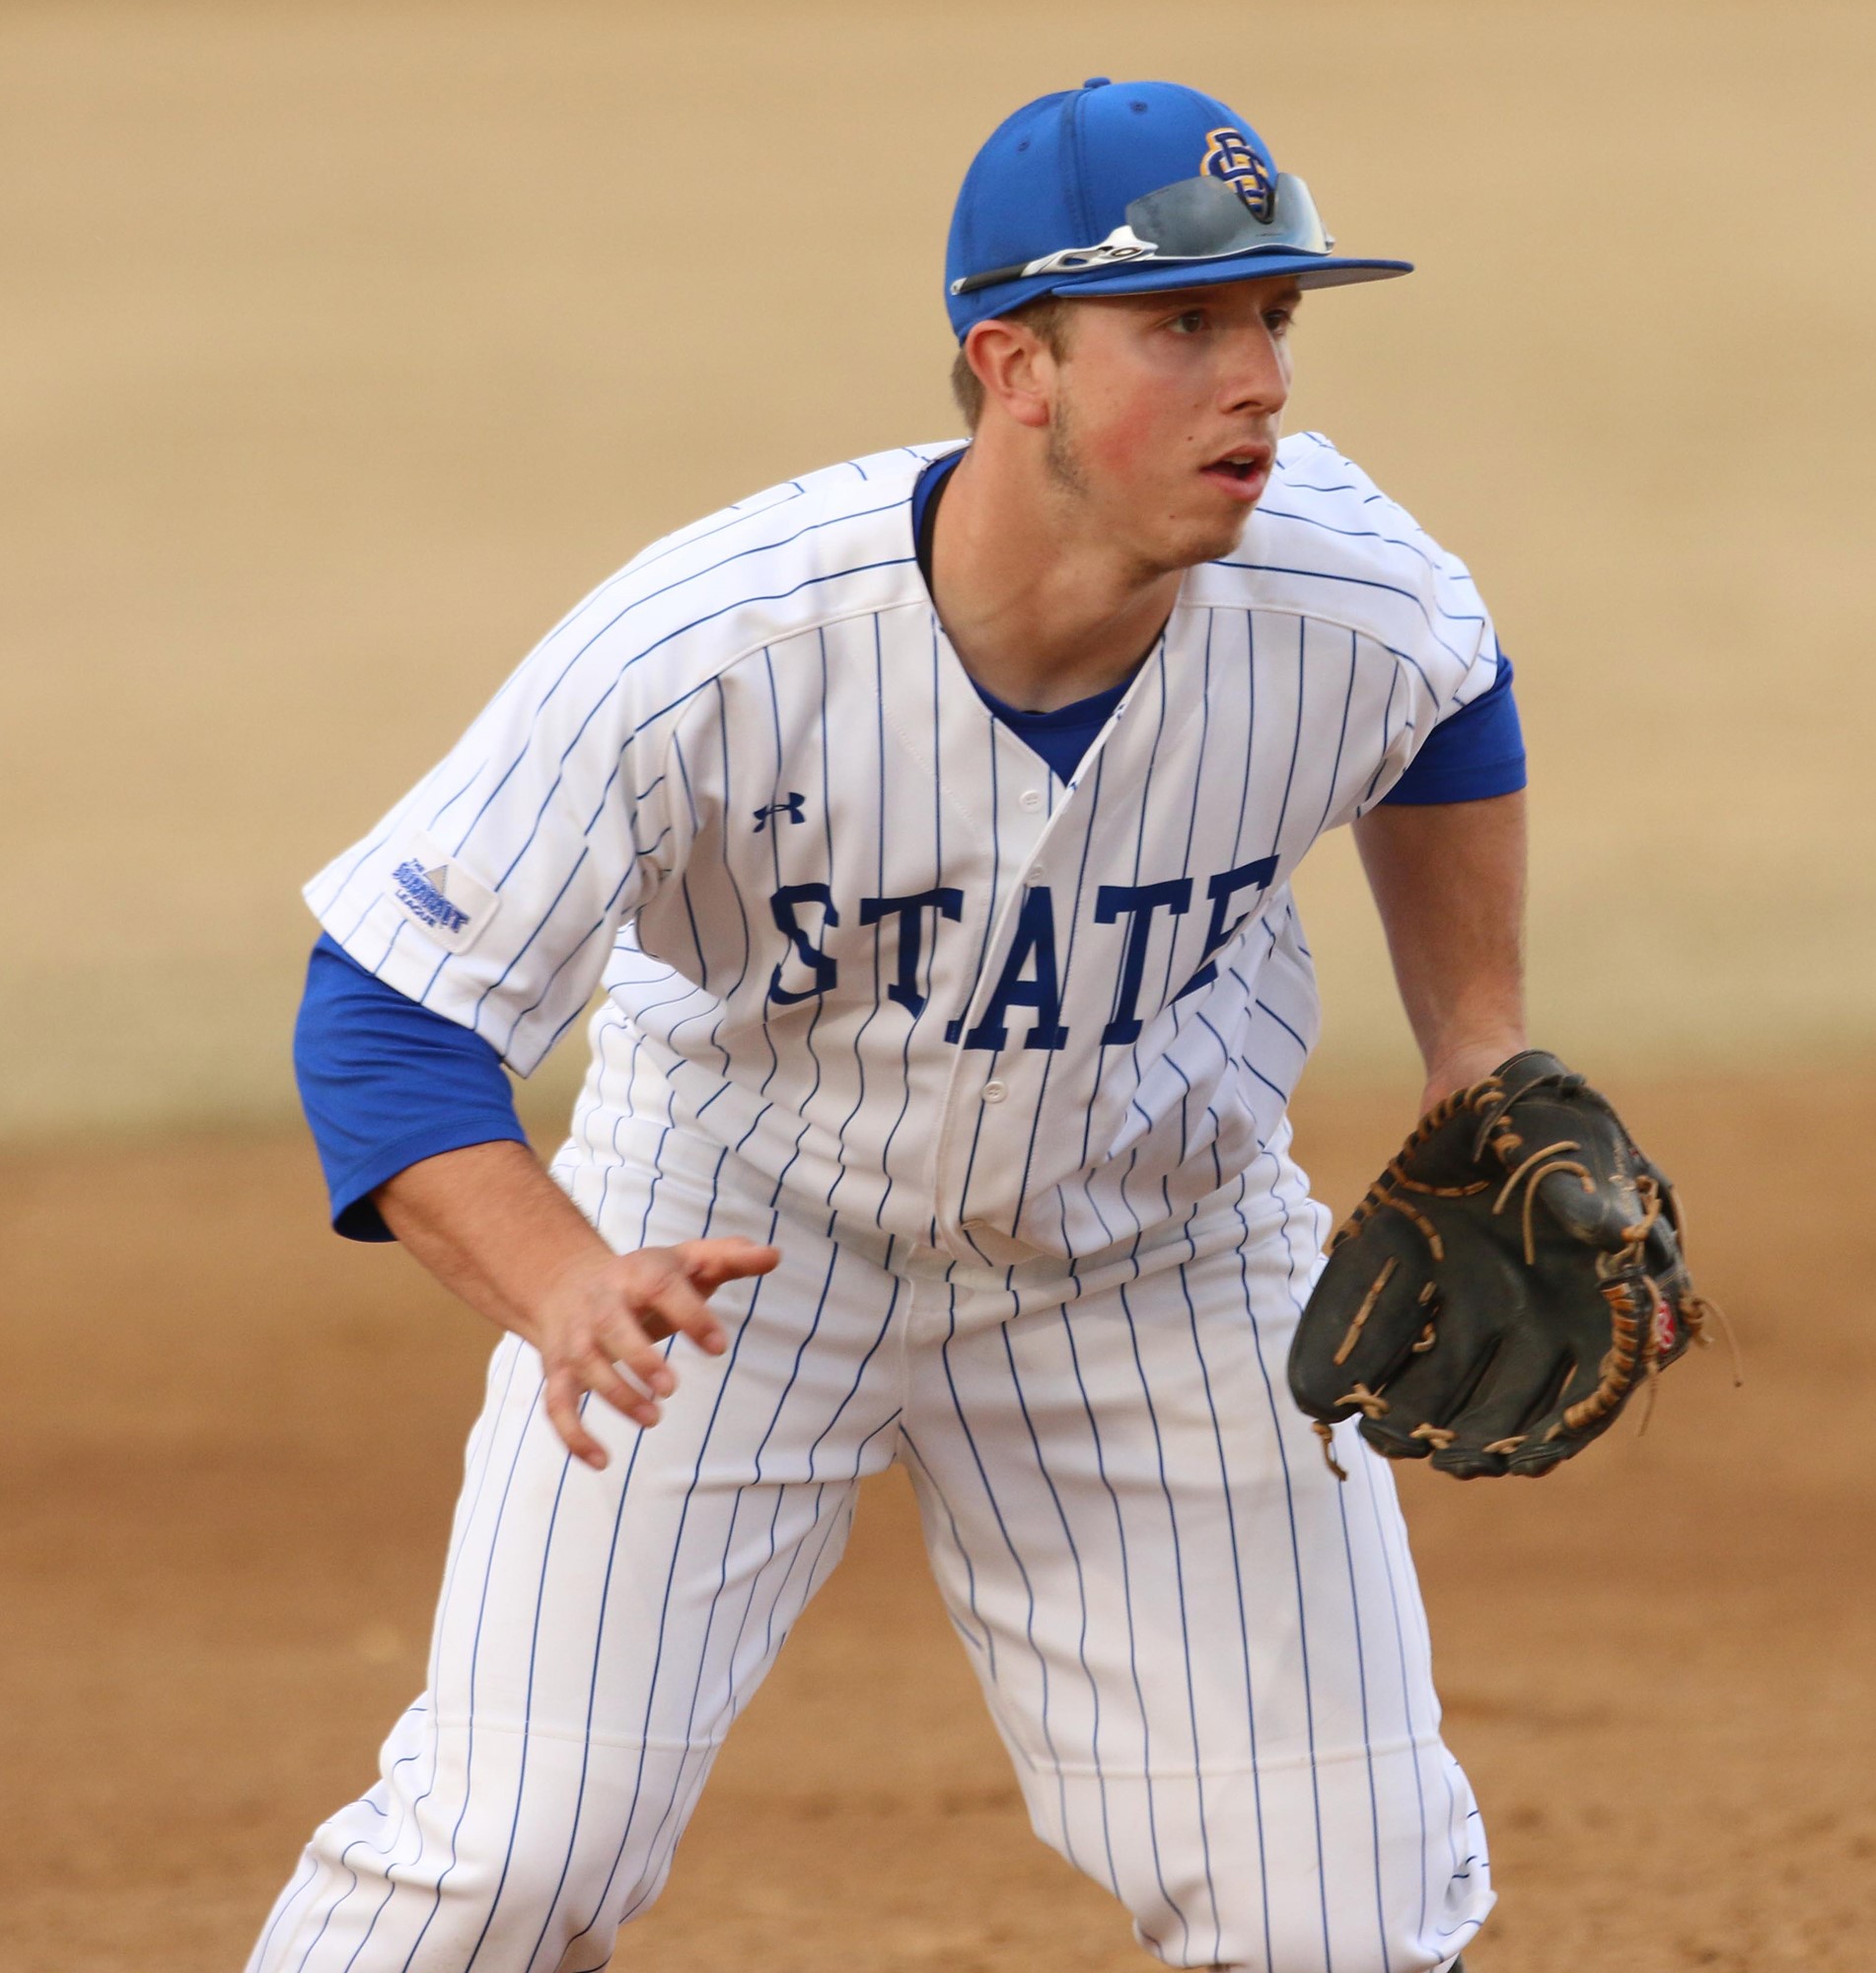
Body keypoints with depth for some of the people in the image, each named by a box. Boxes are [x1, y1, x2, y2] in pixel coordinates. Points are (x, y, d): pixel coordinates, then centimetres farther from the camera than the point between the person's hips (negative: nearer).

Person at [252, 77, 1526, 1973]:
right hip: (738, 1211, -2)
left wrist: (1482, 1061, 0)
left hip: (1160, 1240, 3)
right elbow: (383, 1012, -29)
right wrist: (565, 1290, -45)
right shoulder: (706, 653, -33)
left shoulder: (1359, 608, -23)